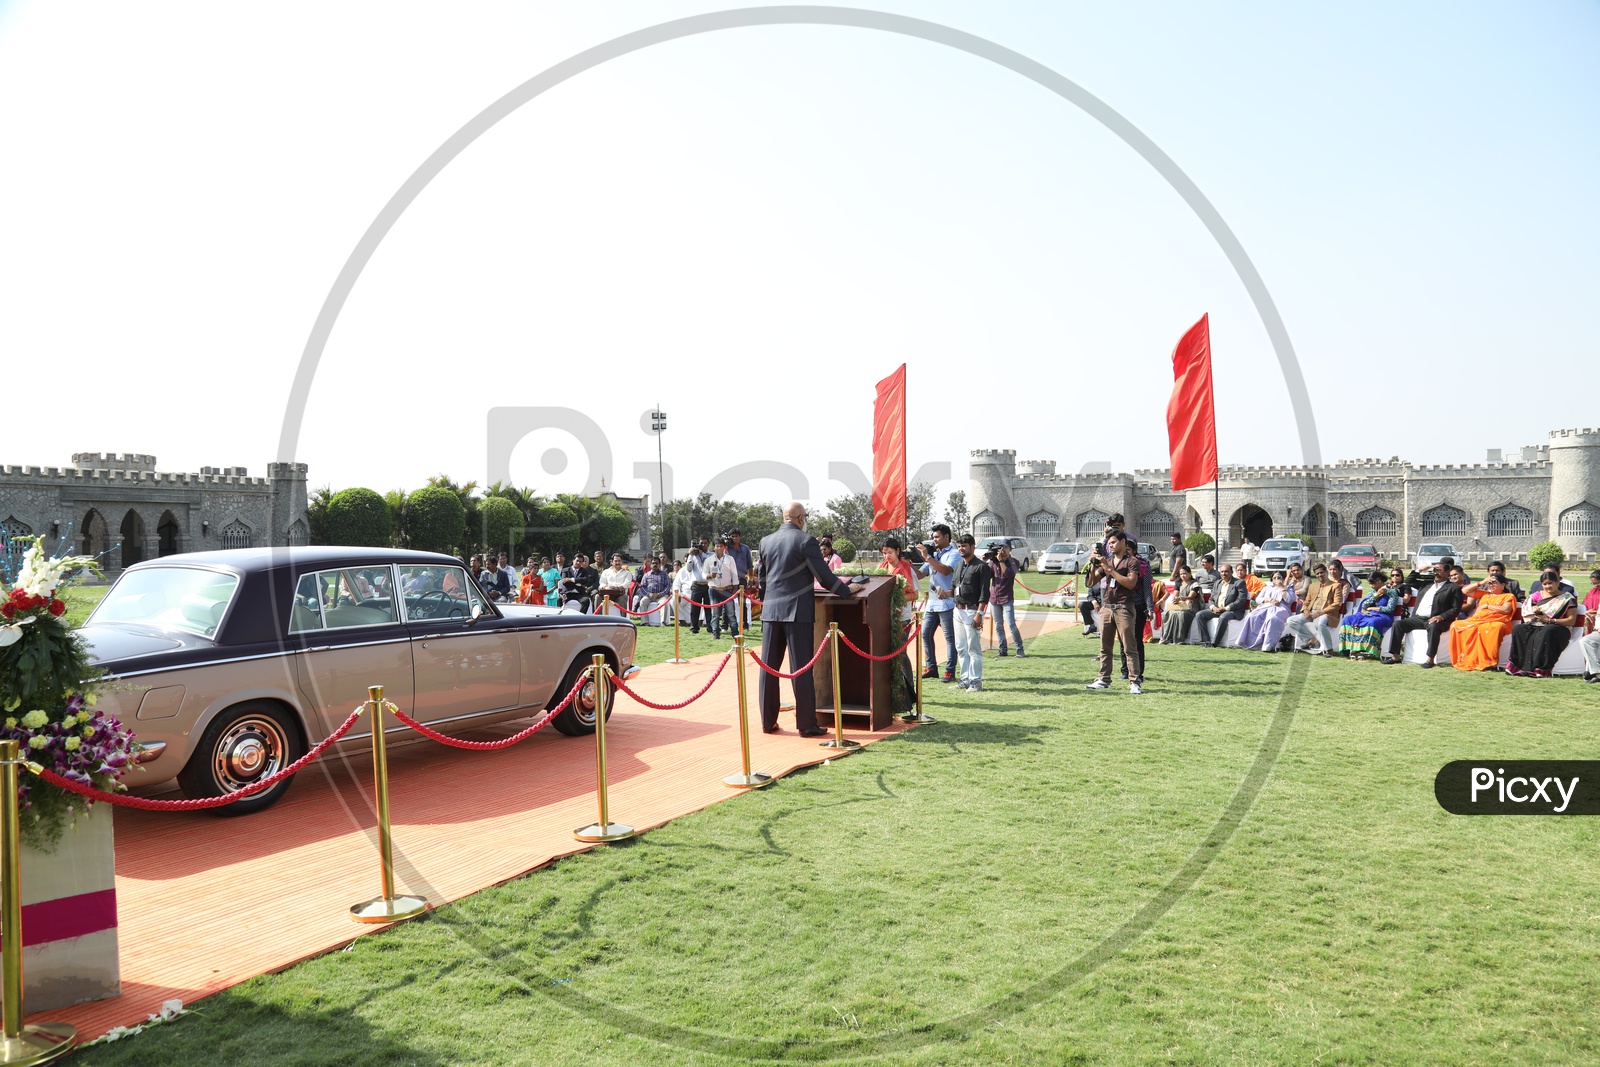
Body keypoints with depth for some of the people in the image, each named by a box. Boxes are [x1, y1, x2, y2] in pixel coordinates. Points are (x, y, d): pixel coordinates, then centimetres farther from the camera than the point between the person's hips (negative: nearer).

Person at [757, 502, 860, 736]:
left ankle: (768, 721, 14)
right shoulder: (805, 540, -8)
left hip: (771, 611, 5)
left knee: (768, 667, 9)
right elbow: (823, 574, -7)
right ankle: (806, 725, 2)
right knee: (801, 669, -1)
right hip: (797, 611, -5)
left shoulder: (766, 541, 8)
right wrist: (846, 591, 6)